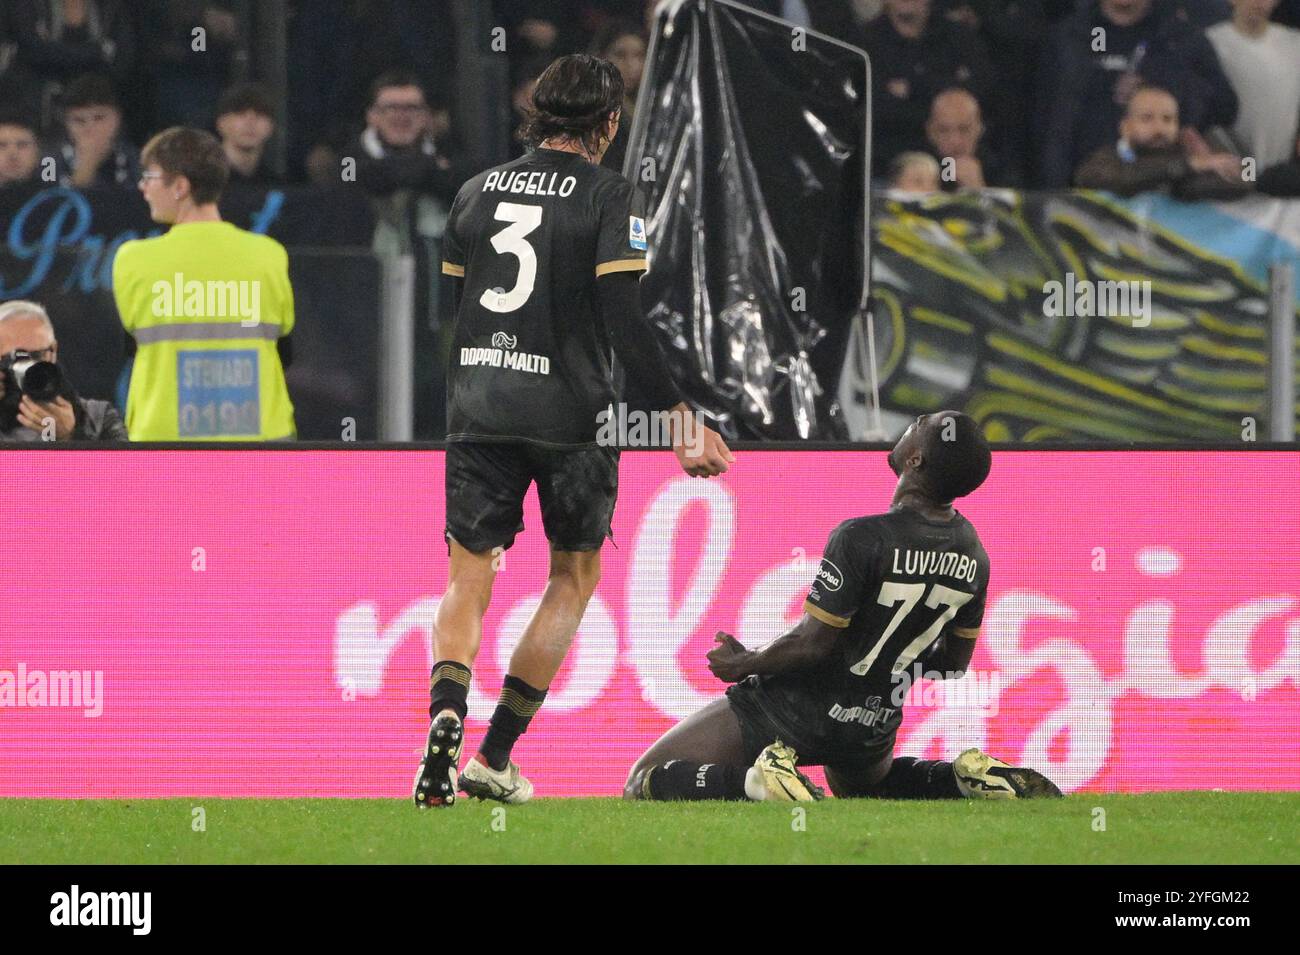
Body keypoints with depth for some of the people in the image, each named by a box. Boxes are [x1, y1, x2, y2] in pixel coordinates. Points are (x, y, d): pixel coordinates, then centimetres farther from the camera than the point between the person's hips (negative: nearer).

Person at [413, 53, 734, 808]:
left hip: (478, 408, 3)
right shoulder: (611, 198, -6)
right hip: (570, 415, -3)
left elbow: (446, 308, 15)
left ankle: (447, 714, -23)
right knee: (575, 575, 13)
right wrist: (681, 416, -12)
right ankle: (495, 757, 6)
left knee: (468, 580, 6)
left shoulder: (477, 192, 10)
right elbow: (624, 322, -14)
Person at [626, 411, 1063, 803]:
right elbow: (953, 664, 9)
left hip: (793, 708, -6)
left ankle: (758, 777, -23)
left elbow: (812, 644, -21)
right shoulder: (974, 555, -3)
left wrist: (744, 665, -4)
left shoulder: (861, 538, -25)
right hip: (873, 730, 6)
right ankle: (969, 777, 12)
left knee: (645, 782, -2)